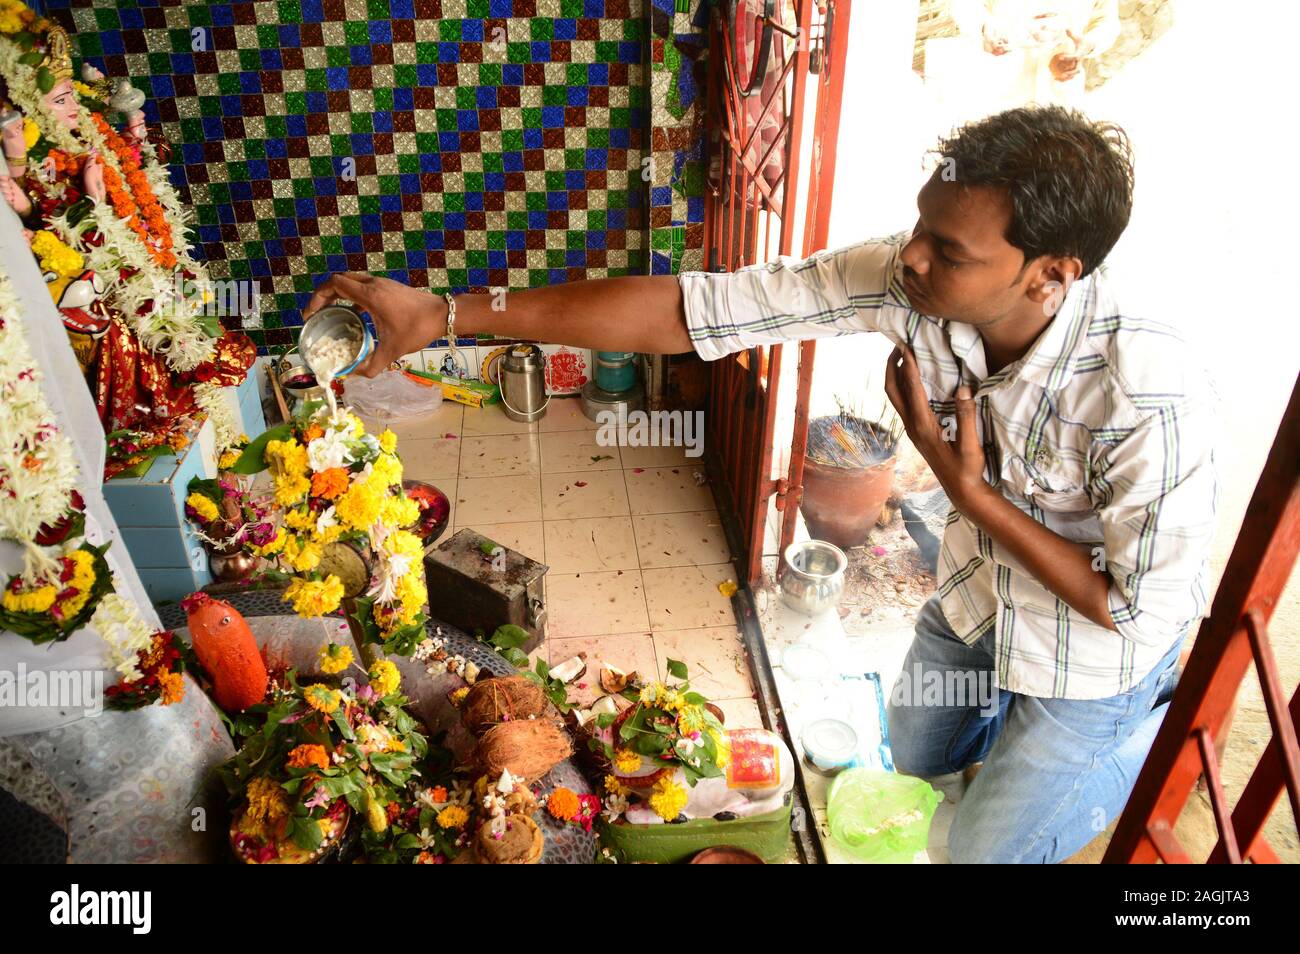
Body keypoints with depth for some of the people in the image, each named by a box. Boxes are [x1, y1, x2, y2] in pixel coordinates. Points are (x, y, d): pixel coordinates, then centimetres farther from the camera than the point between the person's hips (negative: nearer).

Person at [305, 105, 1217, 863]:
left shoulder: (1151, 402, -40)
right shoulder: (909, 279, -28)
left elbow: (1132, 608, -25)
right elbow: (689, 311, -30)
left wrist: (964, 487, -33)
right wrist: (449, 313, -32)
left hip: (1097, 648, -4)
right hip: (978, 591, 5)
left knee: (985, 850, 16)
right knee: (917, 753, 29)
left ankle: (1150, 724, 38)